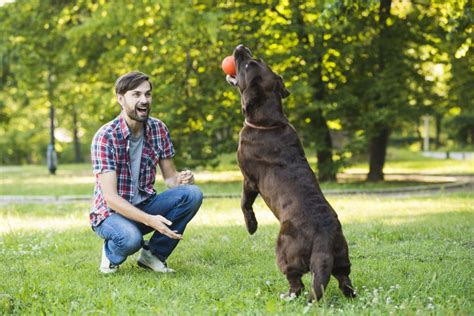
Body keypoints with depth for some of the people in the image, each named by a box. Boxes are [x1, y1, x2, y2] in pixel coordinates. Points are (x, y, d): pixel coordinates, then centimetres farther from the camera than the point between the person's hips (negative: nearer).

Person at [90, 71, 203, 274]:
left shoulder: (158, 129, -4)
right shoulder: (105, 137, -20)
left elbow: (169, 176, 4)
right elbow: (110, 197, -24)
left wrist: (180, 179, -23)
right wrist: (150, 220, -36)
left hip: (144, 205, 5)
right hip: (111, 211, -5)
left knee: (192, 194, -19)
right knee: (131, 238, -38)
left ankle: (153, 253, -4)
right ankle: (111, 253, 0)